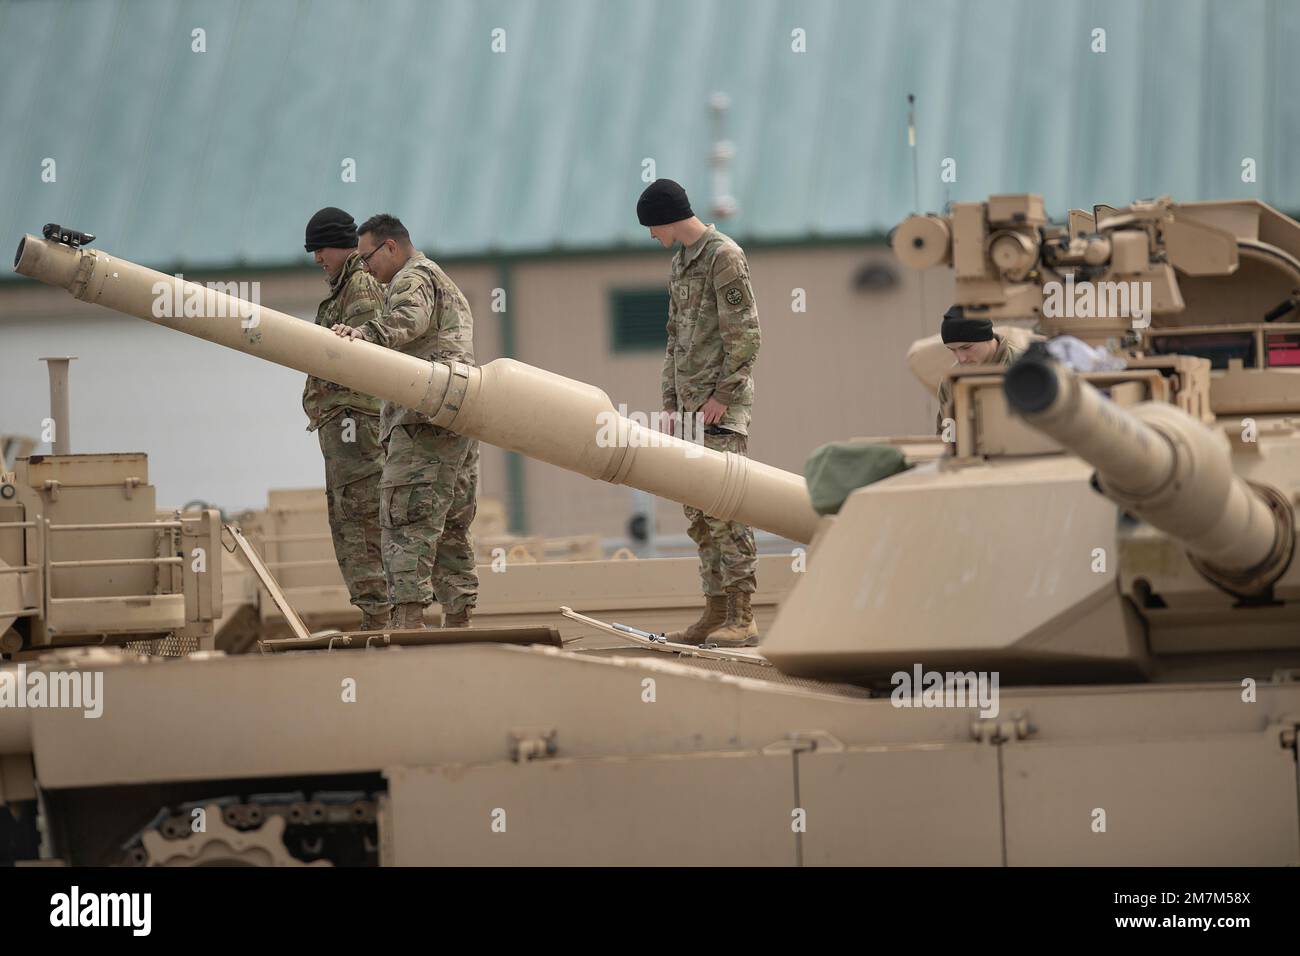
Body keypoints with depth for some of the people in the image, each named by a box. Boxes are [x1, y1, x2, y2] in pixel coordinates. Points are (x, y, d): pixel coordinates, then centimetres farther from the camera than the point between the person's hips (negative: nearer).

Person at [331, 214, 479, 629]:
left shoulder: (413, 278, 0)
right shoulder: (447, 286, 32)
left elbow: (409, 319, -22)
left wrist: (365, 334, -39)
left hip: (425, 419, -10)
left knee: (407, 521, -15)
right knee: (452, 527, 12)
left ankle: (409, 619, -25)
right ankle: (458, 622, 12)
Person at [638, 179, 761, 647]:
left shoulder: (724, 256, -9)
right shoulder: (680, 263, 19)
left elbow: (745, 334, -14)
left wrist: (722, 396, -17)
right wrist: (671, 402, 16)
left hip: (722, 403, -9)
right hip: (691, 402, 9)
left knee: (725, 507, -13)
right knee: (699, 514, 6)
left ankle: (742, 618, -15)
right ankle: (715, 613, 8)